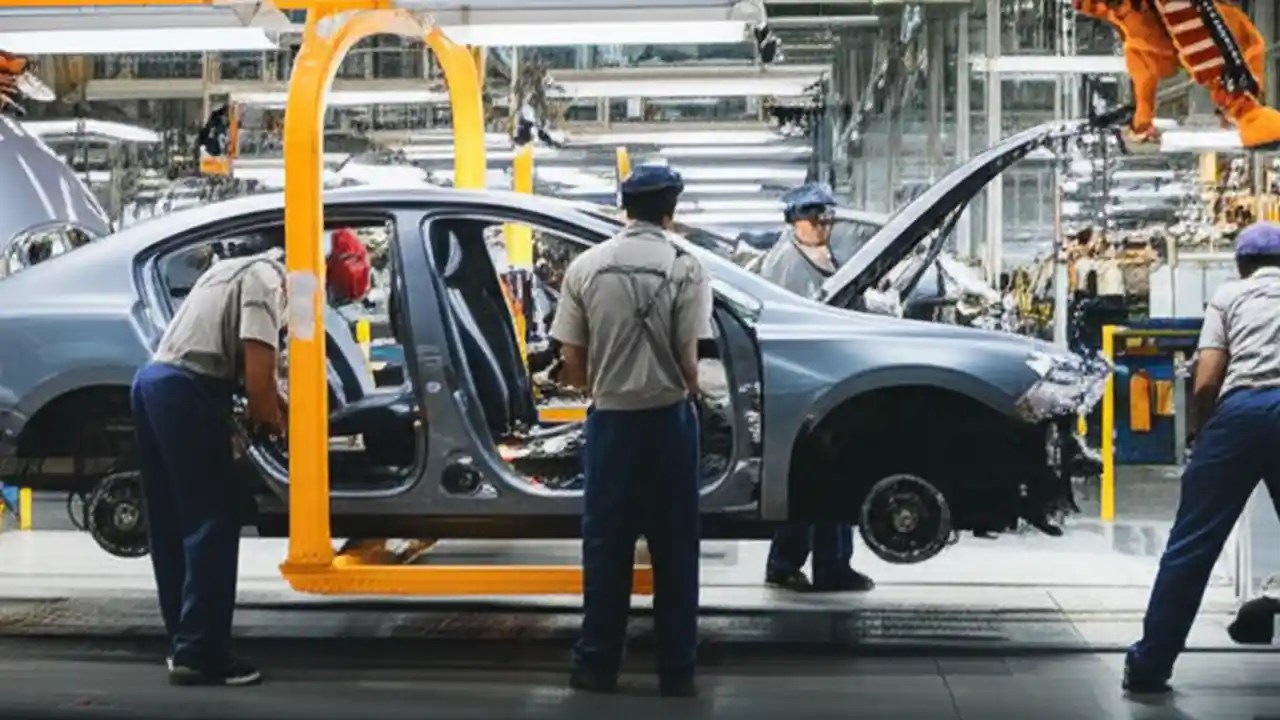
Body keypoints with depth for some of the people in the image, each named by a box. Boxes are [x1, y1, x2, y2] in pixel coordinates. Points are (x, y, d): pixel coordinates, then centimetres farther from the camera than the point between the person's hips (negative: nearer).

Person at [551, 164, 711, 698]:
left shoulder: (586, 267, -1)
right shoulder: (685, 268, -8)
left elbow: (571, 364, -1)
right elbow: (688, 361, -11)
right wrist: (690, 393, 10)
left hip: (610, 418, 2)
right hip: (668, 417, -1)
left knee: (605, 544, 11)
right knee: (674, 547, 8)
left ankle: (597, 663, 18)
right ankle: (677, 670, 14)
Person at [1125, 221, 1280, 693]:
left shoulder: (1229, 296, 17)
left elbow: (1206, 383, 5)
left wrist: (1200, 433, 20)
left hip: (1242, 409, -1)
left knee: (1191, 545, 4)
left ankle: (1149, 664, 7)